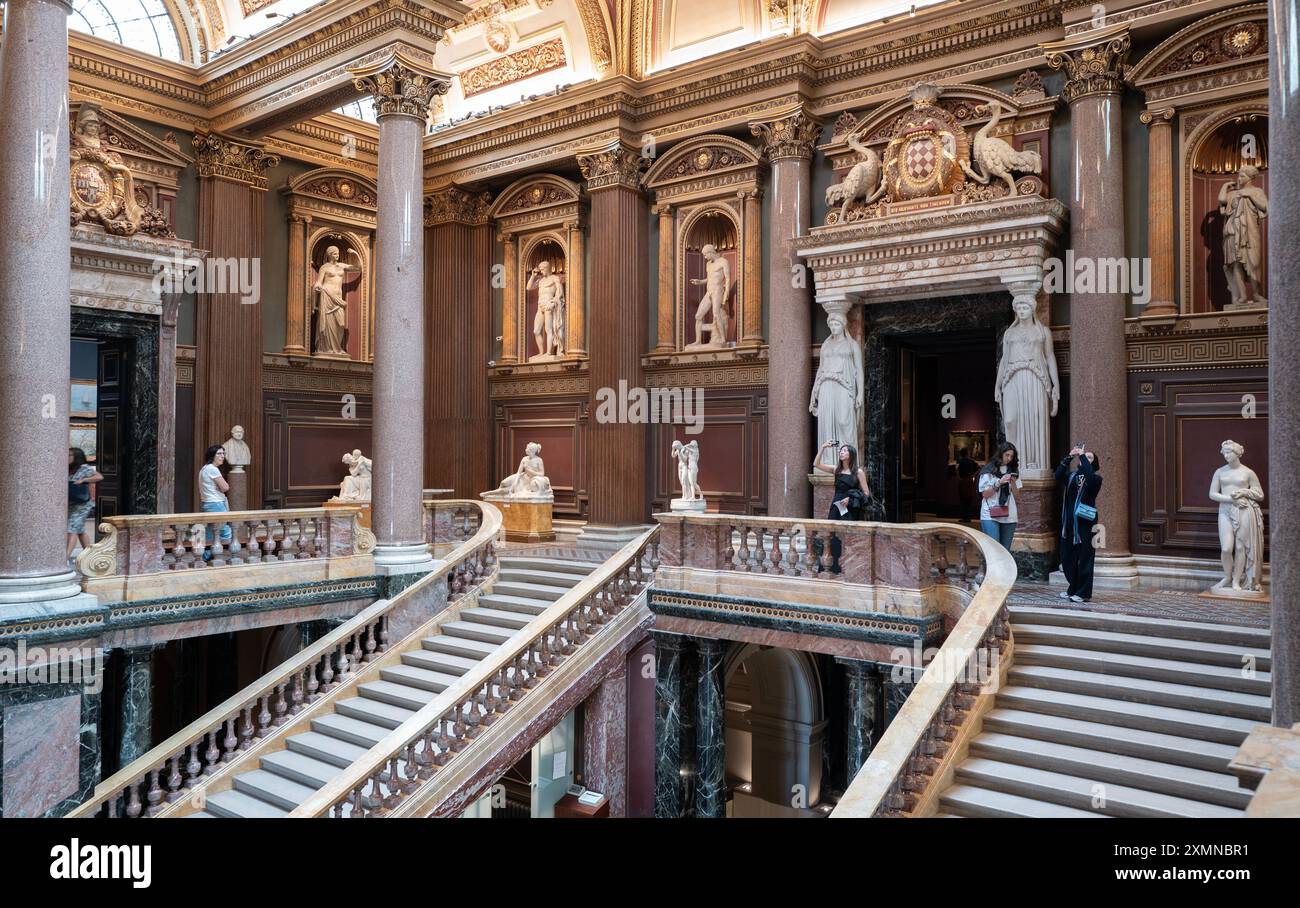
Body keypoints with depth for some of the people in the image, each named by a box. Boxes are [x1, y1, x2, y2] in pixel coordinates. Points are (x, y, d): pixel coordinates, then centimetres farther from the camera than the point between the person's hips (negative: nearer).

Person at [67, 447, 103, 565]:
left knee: (72, 529, -14)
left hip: (82, 505, -8)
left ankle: (66, 556, -20)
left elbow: (99, 476, -19)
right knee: (80, 531, 14)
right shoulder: (69, 471, 14)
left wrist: (83, 480, -24)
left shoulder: (85, 469, -8)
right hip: (69, 505, 8)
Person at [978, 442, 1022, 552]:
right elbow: (985, 494, -3)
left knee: (1005, 550, 4)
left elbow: (1016, 495, 13)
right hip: (991, 516, -4)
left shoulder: (1013, 470, 12)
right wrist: (999, 483, -14)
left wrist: (1013, 483, -6)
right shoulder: (989, 470, 0)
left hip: (1009, 516, 4)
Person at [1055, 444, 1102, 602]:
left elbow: (1090, 476, -24)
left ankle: (1083, 593, 6)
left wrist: (1082, 456, -17)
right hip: (1068, 522, 5)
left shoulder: (1095, 478, 0)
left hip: (1084, 523, -5)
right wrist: (1069, 456, -13)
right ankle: (1073, 589, 23)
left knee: (1084, 558, -2)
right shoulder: (1071, 475, 11)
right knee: (1068, 557, 10)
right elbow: (1058, 475, -8)